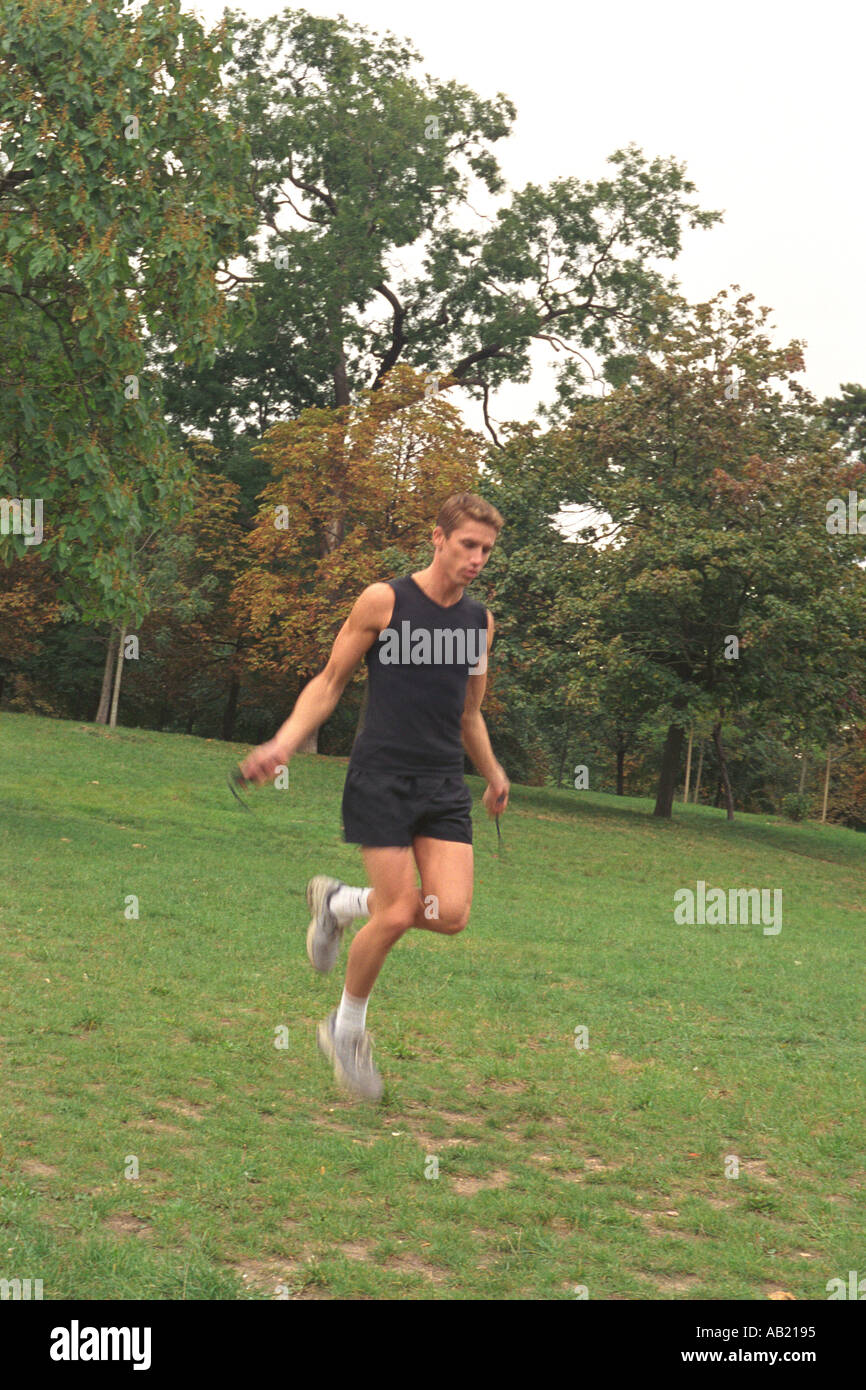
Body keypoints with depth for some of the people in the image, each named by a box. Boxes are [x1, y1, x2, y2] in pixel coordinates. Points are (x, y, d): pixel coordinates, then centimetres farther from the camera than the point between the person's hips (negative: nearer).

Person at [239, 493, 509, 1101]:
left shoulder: (480, 619, 11)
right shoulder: (383, 601, -5)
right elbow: (331, 682, 0)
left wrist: (493, 771, 23)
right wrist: (284, 743, -10)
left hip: (445, 786, 5)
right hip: (382, 777, -5)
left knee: (451, 912, -9)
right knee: (397, 915, -10)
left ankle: (342, 901, 19)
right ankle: (347, 1028, 16)